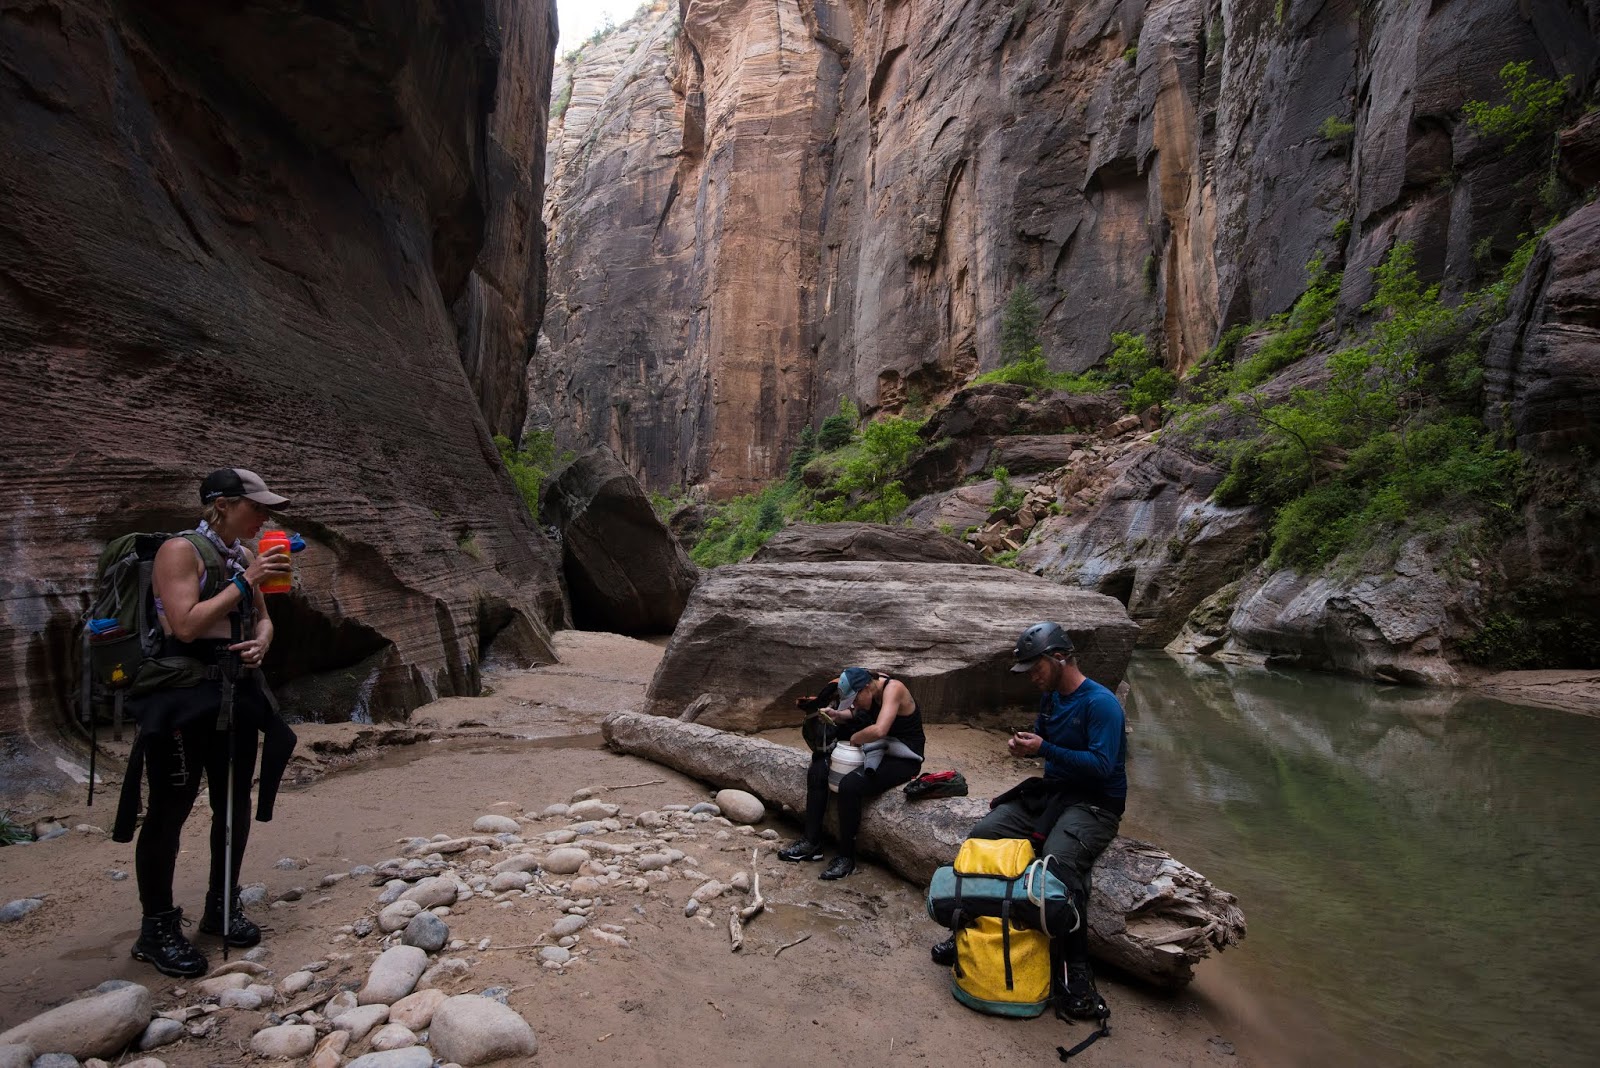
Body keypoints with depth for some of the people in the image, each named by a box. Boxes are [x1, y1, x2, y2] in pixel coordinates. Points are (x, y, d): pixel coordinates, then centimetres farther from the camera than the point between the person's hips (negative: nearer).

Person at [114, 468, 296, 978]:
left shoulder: (244, 556, 11)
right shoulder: (181, 550, -11)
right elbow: (186, 625, -20)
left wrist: (261, 643, -3)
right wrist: (245, 581, -18)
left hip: (236, 692, 7)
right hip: (182, 693, -7)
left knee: (236, 803, 12)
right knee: (170, 808, 1)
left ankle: (222, 908, 28)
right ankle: (157, 928, 15)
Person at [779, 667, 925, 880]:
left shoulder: (893, 689, -28)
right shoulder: (870, 682, -3)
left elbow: (879, 730, -41)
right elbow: (858, 714, 13)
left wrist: (855, 738, -22)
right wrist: (837, 715, -7)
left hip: (903, 759, -9)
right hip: (879, 749, 9)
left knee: (849, 785, -30)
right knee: (817, 772, -2)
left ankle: (847, 857, -13)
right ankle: (811, 843, 5)